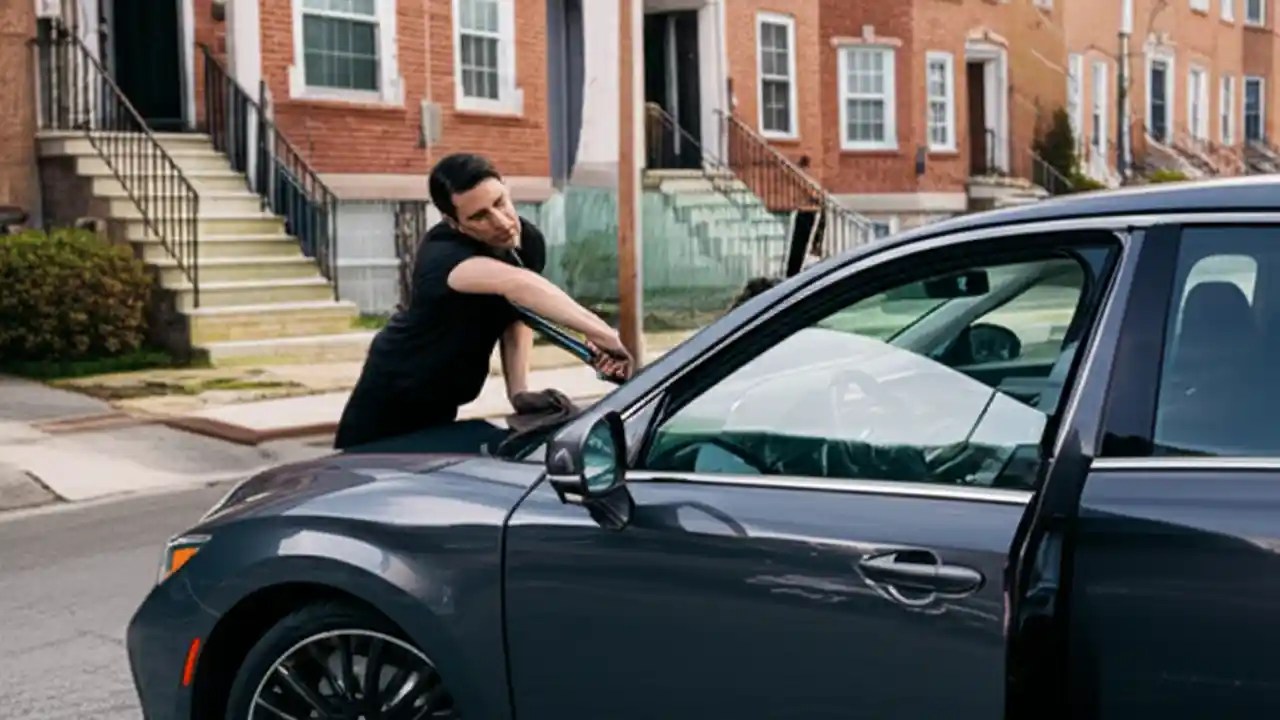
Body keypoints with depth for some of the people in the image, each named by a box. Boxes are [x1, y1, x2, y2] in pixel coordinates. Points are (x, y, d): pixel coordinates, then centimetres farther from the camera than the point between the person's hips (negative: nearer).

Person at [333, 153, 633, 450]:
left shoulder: (529, 241, -12)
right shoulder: (442, 254, -36)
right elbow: (516, 284, -54)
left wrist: (519, 390, -15)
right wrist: (601, 334, -62)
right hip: (393, 395, -6)